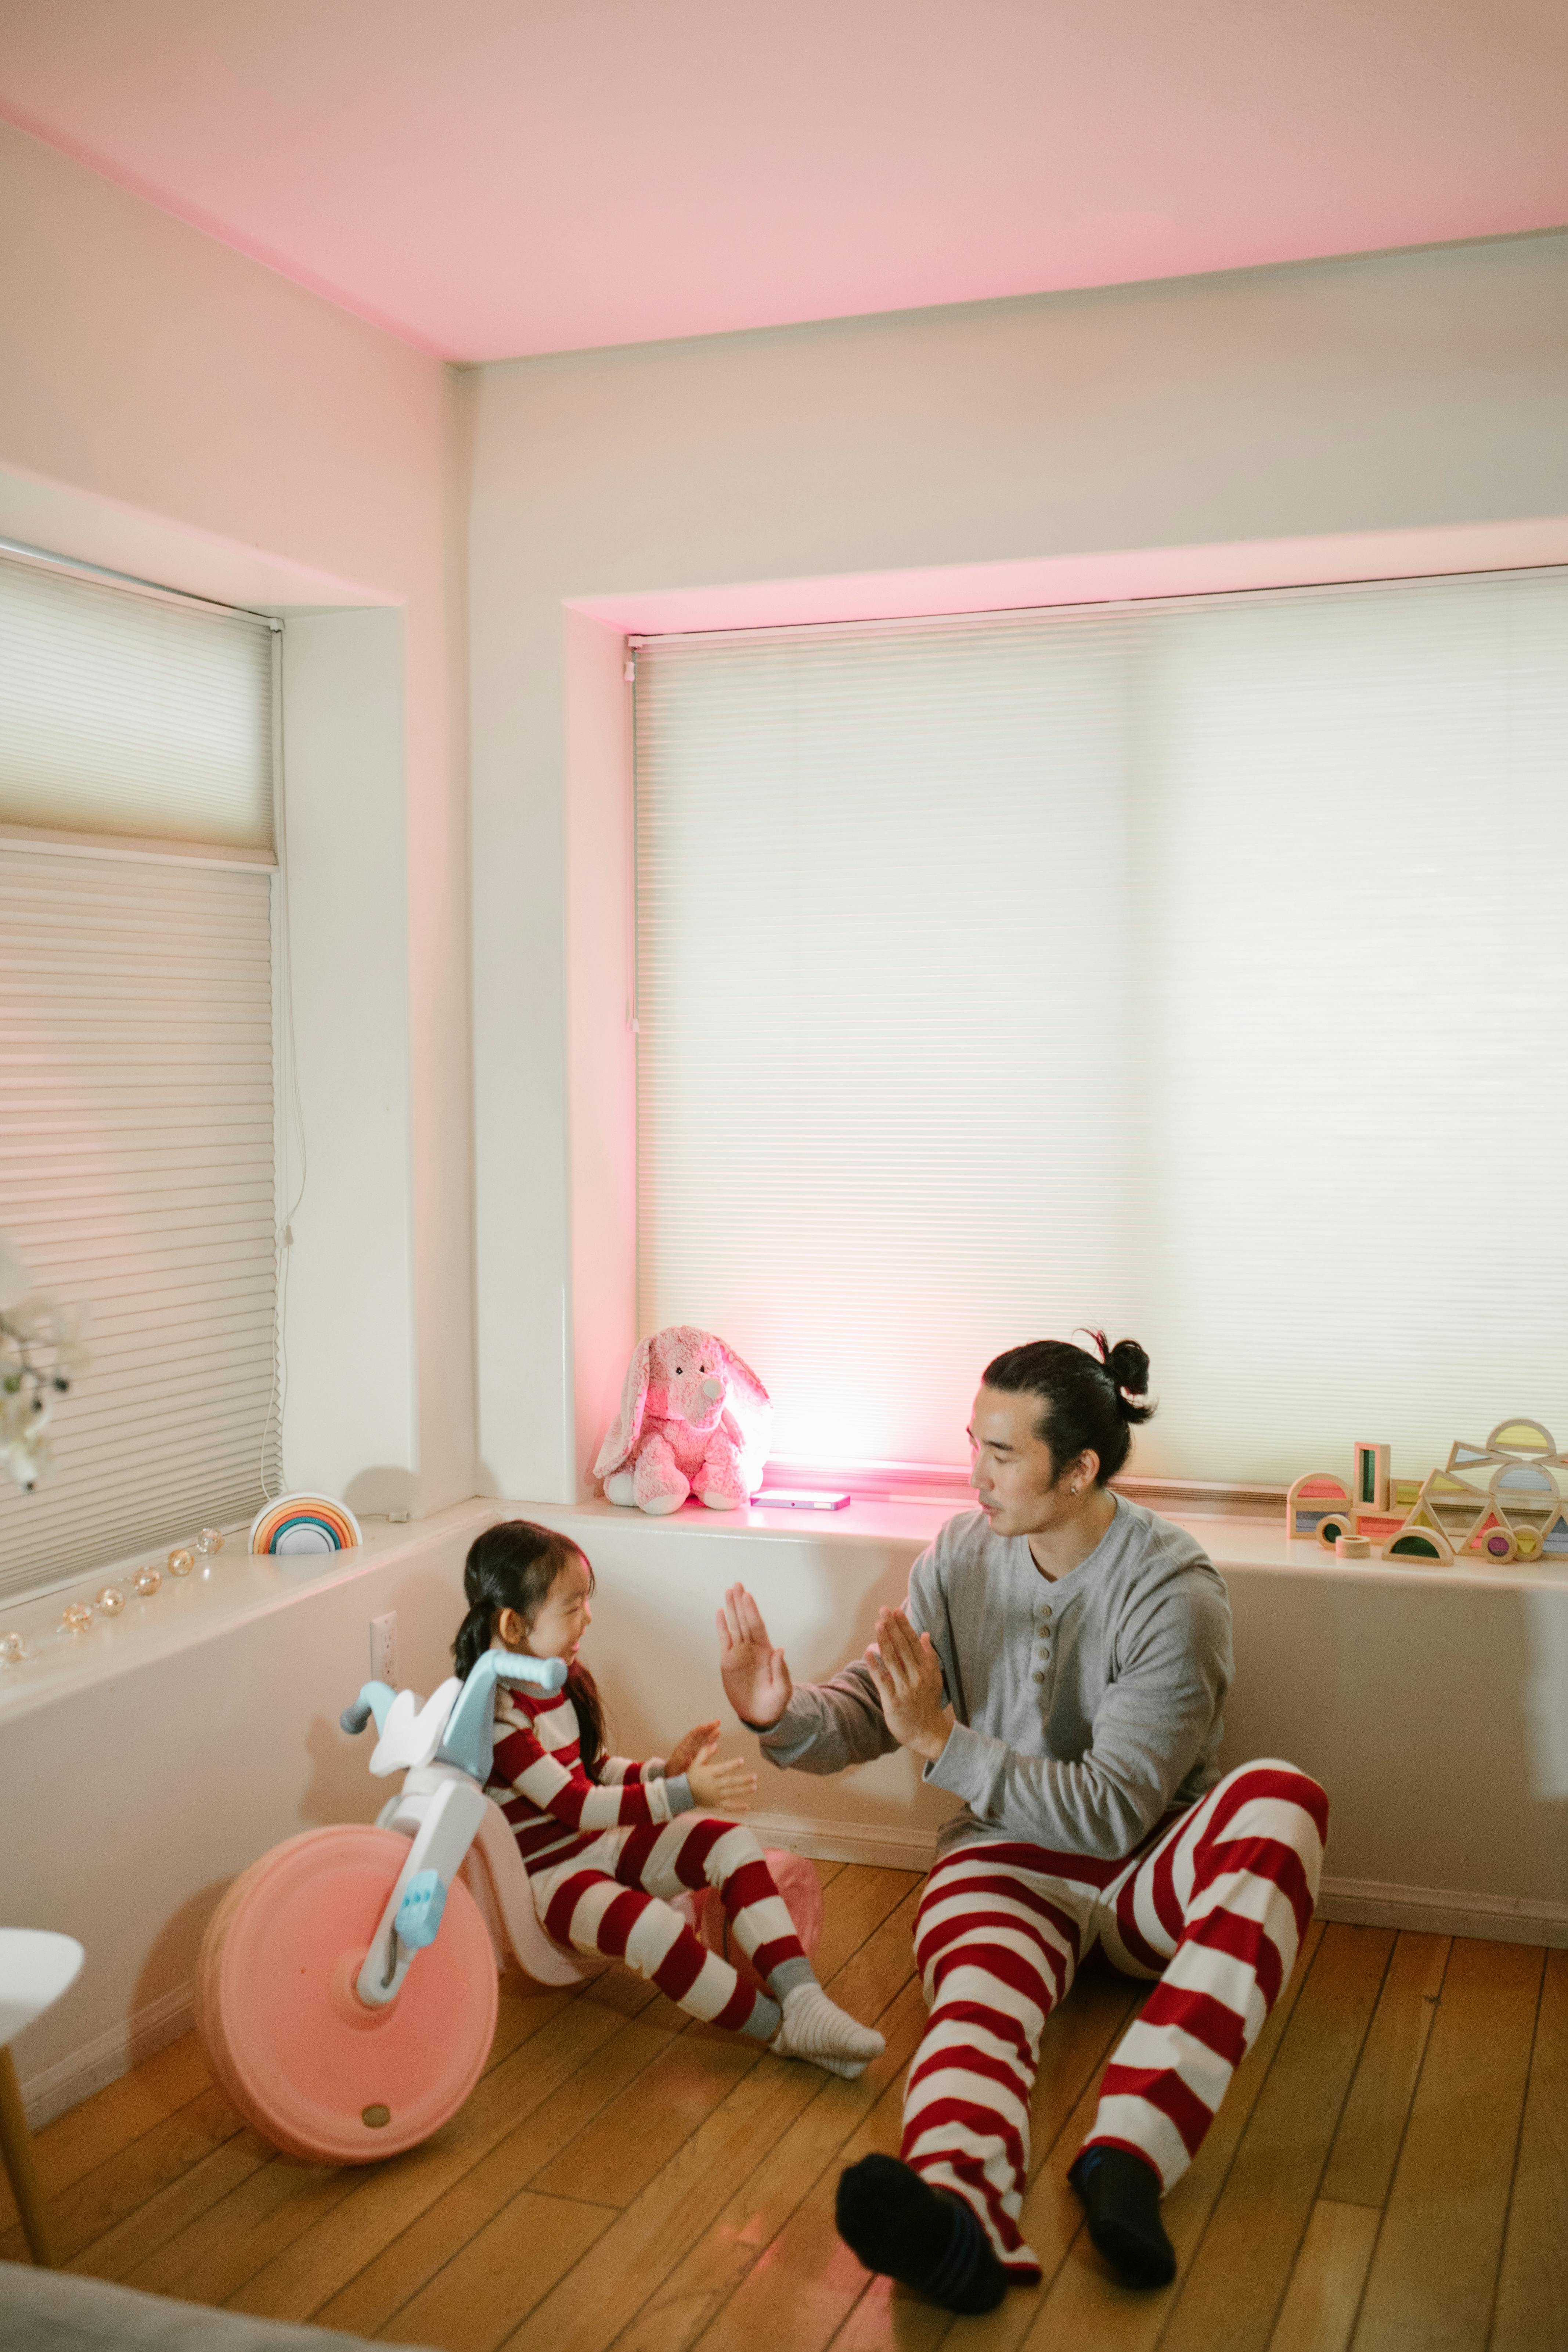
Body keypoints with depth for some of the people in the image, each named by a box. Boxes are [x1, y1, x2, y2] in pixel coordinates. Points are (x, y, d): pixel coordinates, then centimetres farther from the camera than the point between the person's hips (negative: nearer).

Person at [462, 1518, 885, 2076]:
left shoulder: (559, 1680, 6)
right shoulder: (495, 1712, -24)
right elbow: (573, 1804, -26)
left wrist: (664, 1771, 0)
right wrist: (683, 1793, -29)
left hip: (598, 1843, 9)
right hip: (545, 1873, -9)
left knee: (733, 1844, -9)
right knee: (654, 1927, -35)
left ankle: (803, 1998, -20)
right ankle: (782, 2031, -21)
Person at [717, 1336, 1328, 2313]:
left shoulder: (1175, 1595, -16)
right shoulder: (962, 1556, 0)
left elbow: (1111, 1812, -20)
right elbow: (870, 1710, 3)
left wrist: (945, 1742, -25)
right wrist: (786, 1717, -19)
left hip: (1148, 1869, -2)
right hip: (1010, 1859, 2)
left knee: (1281, 1800, -34)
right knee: (978, 1993, -32)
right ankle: (961, 2213, -65)